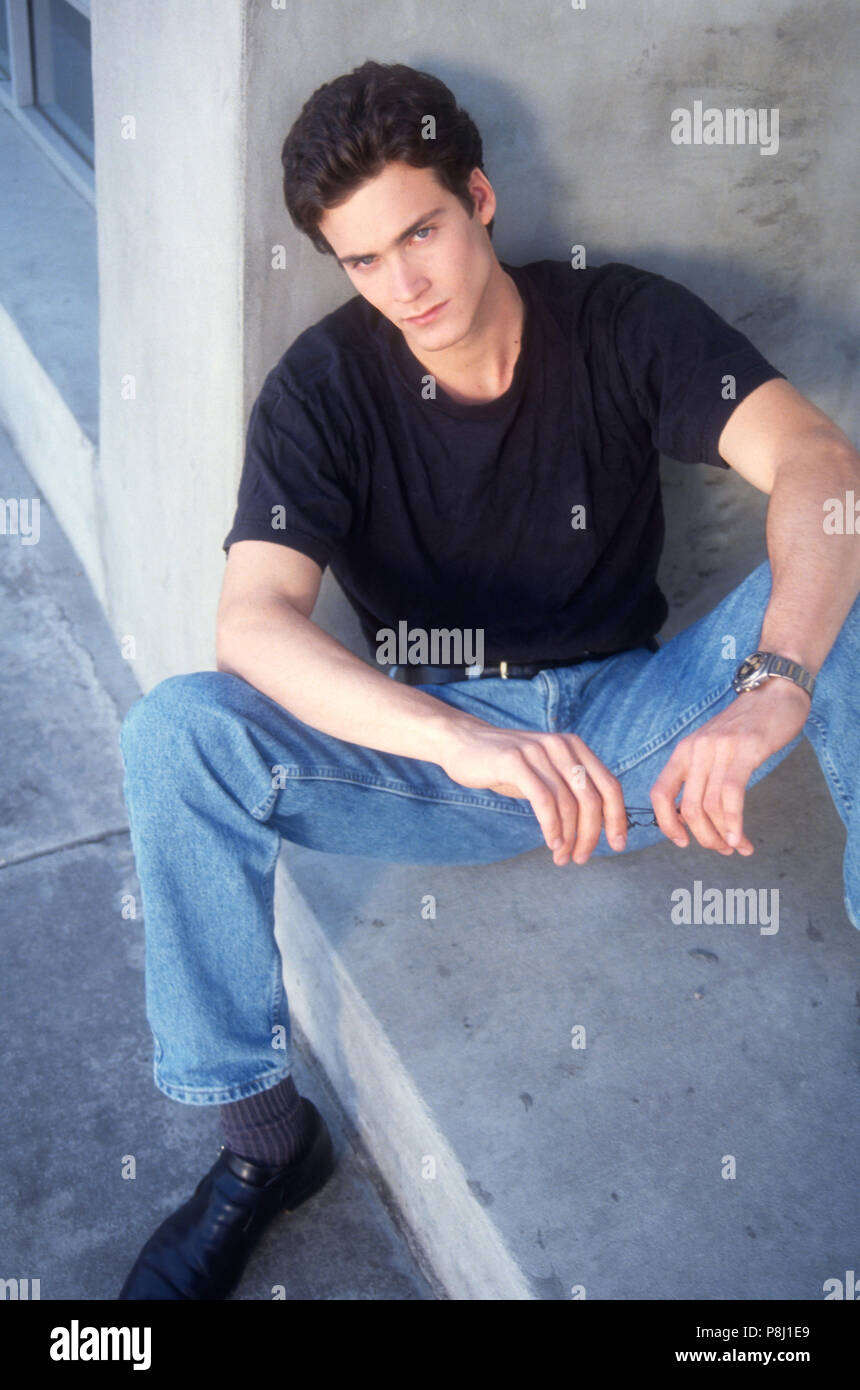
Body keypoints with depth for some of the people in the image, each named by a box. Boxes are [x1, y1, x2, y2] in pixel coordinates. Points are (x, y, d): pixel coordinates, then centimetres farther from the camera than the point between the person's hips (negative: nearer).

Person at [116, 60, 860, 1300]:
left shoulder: (625, 323, -7)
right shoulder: (322, 388, -9)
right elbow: (254, 620, -25)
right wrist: (473, 745, -42)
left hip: (631, 731, 1)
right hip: (429, 748, 0)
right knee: (172, 733, -25)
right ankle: (264, 1135, -9)